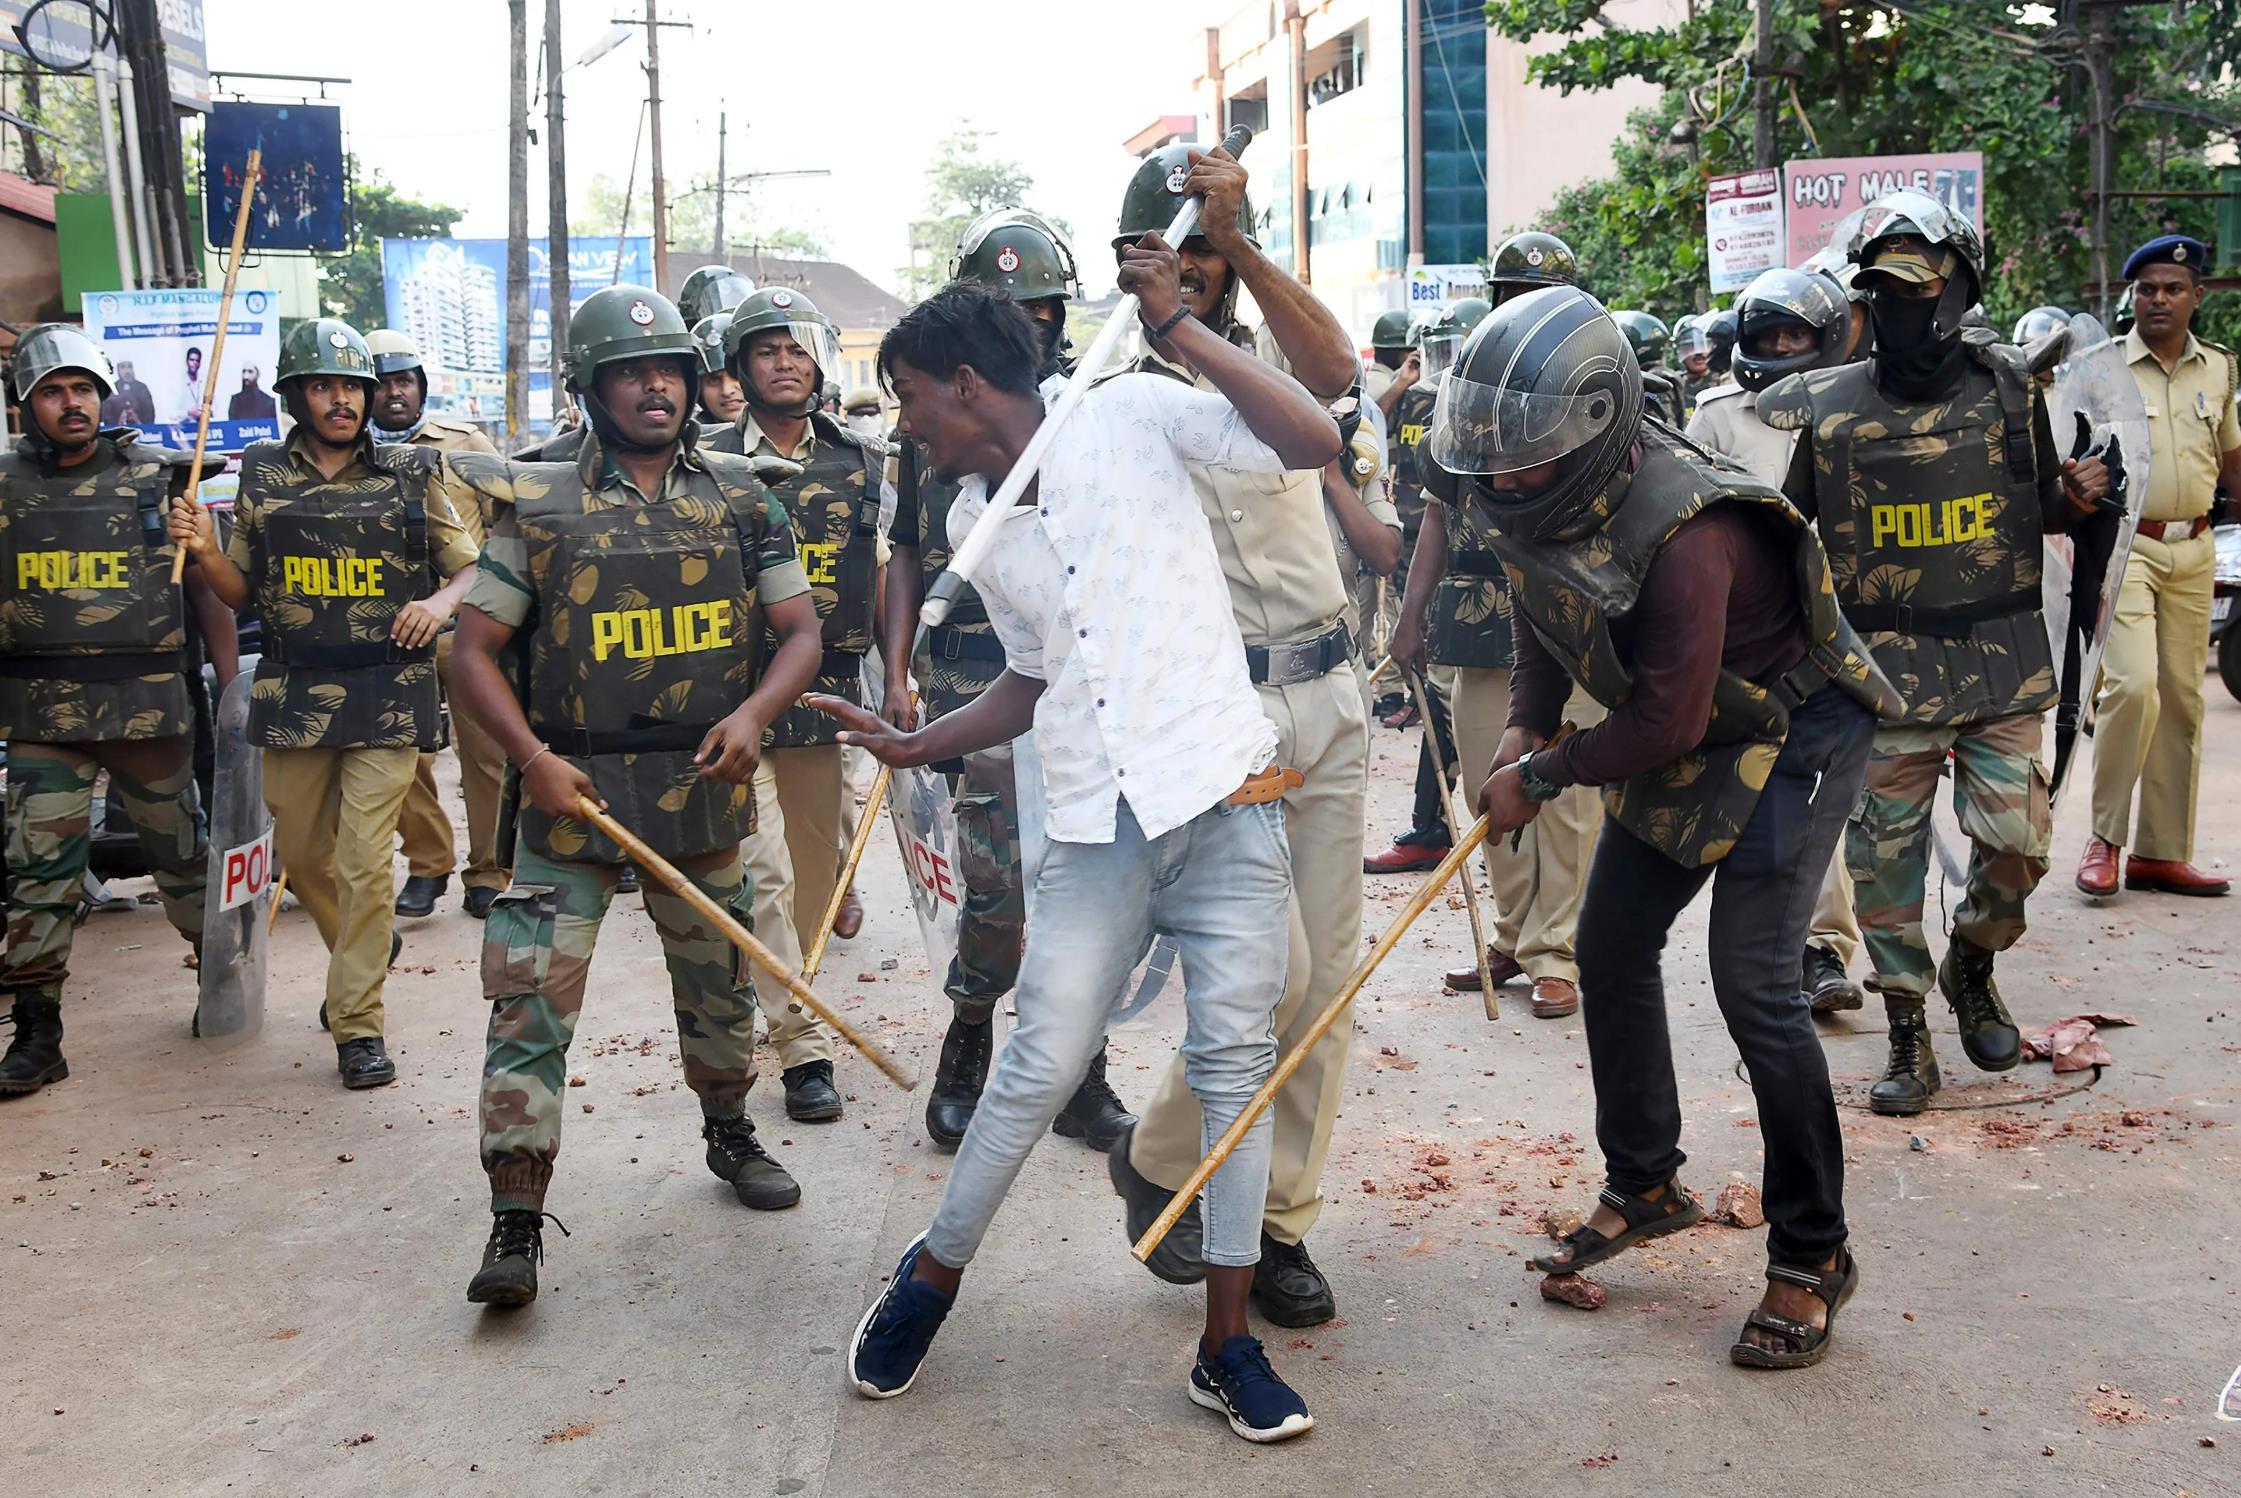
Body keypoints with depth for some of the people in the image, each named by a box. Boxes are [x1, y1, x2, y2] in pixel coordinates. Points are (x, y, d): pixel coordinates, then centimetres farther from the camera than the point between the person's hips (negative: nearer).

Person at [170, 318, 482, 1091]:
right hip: (295, 693, 3)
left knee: (365, 861, -8)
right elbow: (243, 591, 12)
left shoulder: (411, 473, 1)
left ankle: (358, 1024, 3)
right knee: (301, 852, 13)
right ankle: (363, 952, 42)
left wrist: (440, 602, -15)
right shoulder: (263, 476, 7)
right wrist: (205, 551, -7)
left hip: (387, 694, -3)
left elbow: (468, 567, 5)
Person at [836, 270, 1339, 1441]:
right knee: (1040, 1067, 2)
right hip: (1095, 826, 3)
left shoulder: (1132, 415, -2)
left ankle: (1226, 1346, 14)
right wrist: (913, 745, 12)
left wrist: (1179, 327, -14)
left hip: (1222, 795, -3)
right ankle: (932, 1275, 25)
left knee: (1235, 1061, 2)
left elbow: (1315, 442, -13)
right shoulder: (972, 523, 13)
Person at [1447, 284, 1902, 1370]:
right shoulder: (1537, 497, -11)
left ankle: (1812, 1258, 5)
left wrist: (1541, 776, -19)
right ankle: (1644, 1188, 29)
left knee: (1752, 983, -13)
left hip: (1791, 738, -8)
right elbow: (1546, 620, 8)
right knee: (1611, 946, 10)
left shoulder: (1681, 535, -36)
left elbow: (1668, 721, -31)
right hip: (1676, 742, 9)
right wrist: (1525, 726, -6)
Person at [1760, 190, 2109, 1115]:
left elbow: (2040, 508, 17)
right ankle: (1907, 1036, 18)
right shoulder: (1827, 409, -2)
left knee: (2016, 839, -3)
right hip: (1885, 671, -1)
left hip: (2001, 661, 1)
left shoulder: (2007, 387, 4)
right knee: (1886, 854, 2)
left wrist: (2075, 496, -3)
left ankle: (1971, 967, 29)